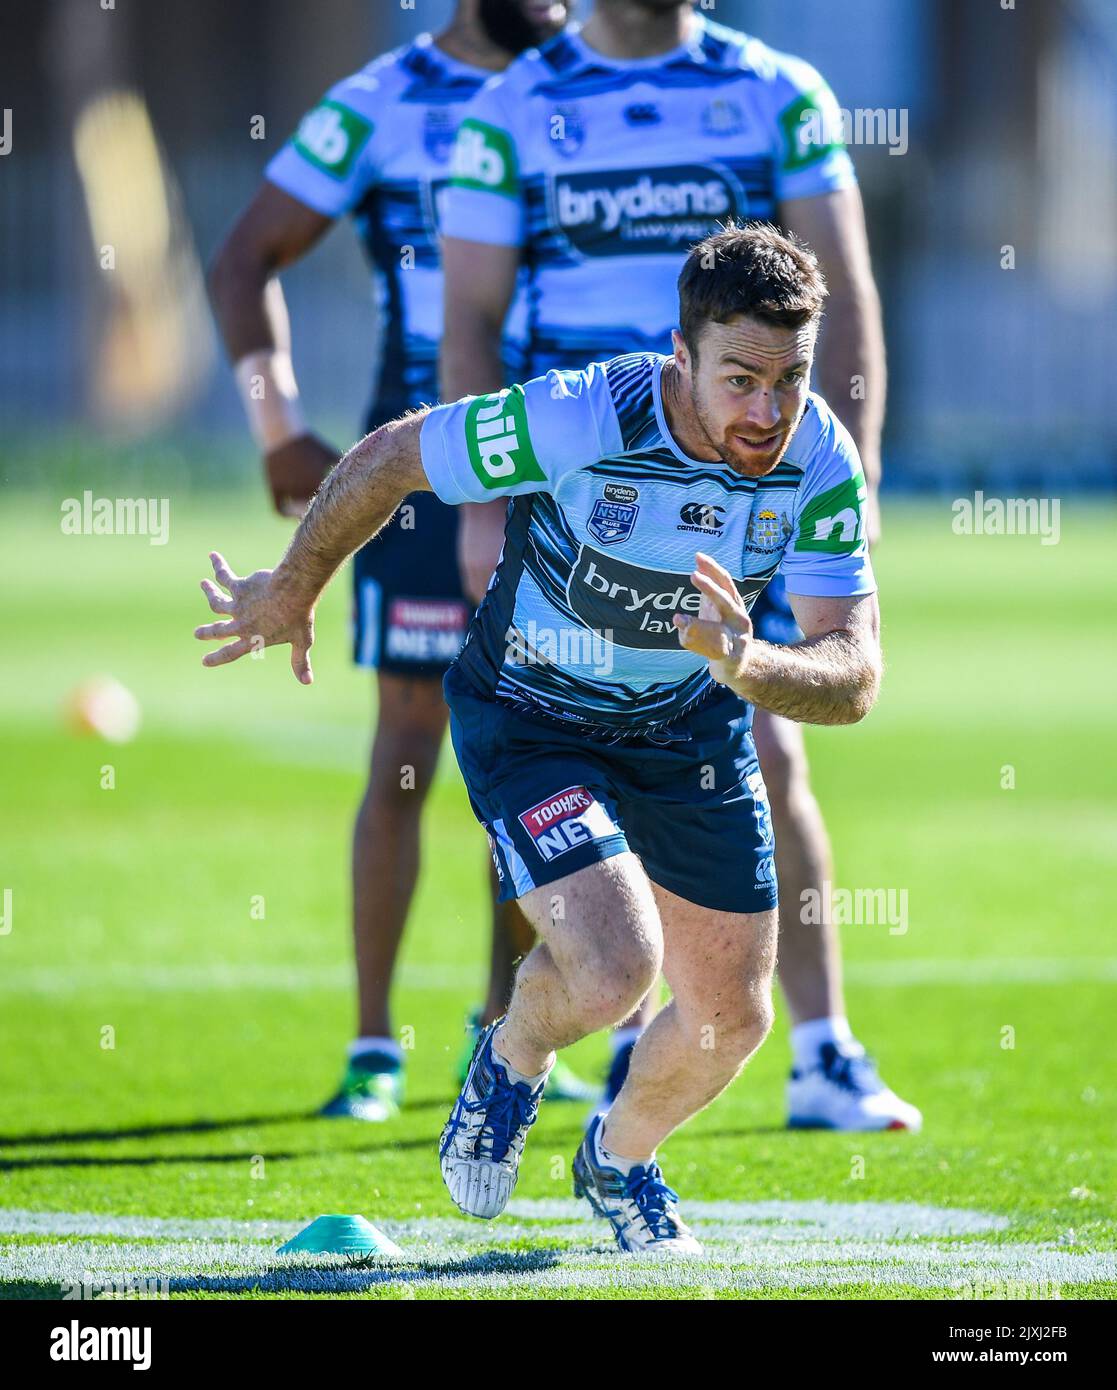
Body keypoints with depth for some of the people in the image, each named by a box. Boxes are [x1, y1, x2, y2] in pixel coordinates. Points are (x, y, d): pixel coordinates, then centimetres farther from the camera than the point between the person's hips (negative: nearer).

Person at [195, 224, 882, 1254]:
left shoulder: (821, 461, -23)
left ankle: (620, 1159, 43)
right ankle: (515, 1060, 12)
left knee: (732, 1017, 9)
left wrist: (742, 662, -47)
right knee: (613, 968, -25)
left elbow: (854, 679, -25)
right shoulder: (579, 418, -34)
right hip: (527, 717, -4)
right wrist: (294, 587, -1)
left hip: (694, 725, 4)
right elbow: (392, 456, -17)